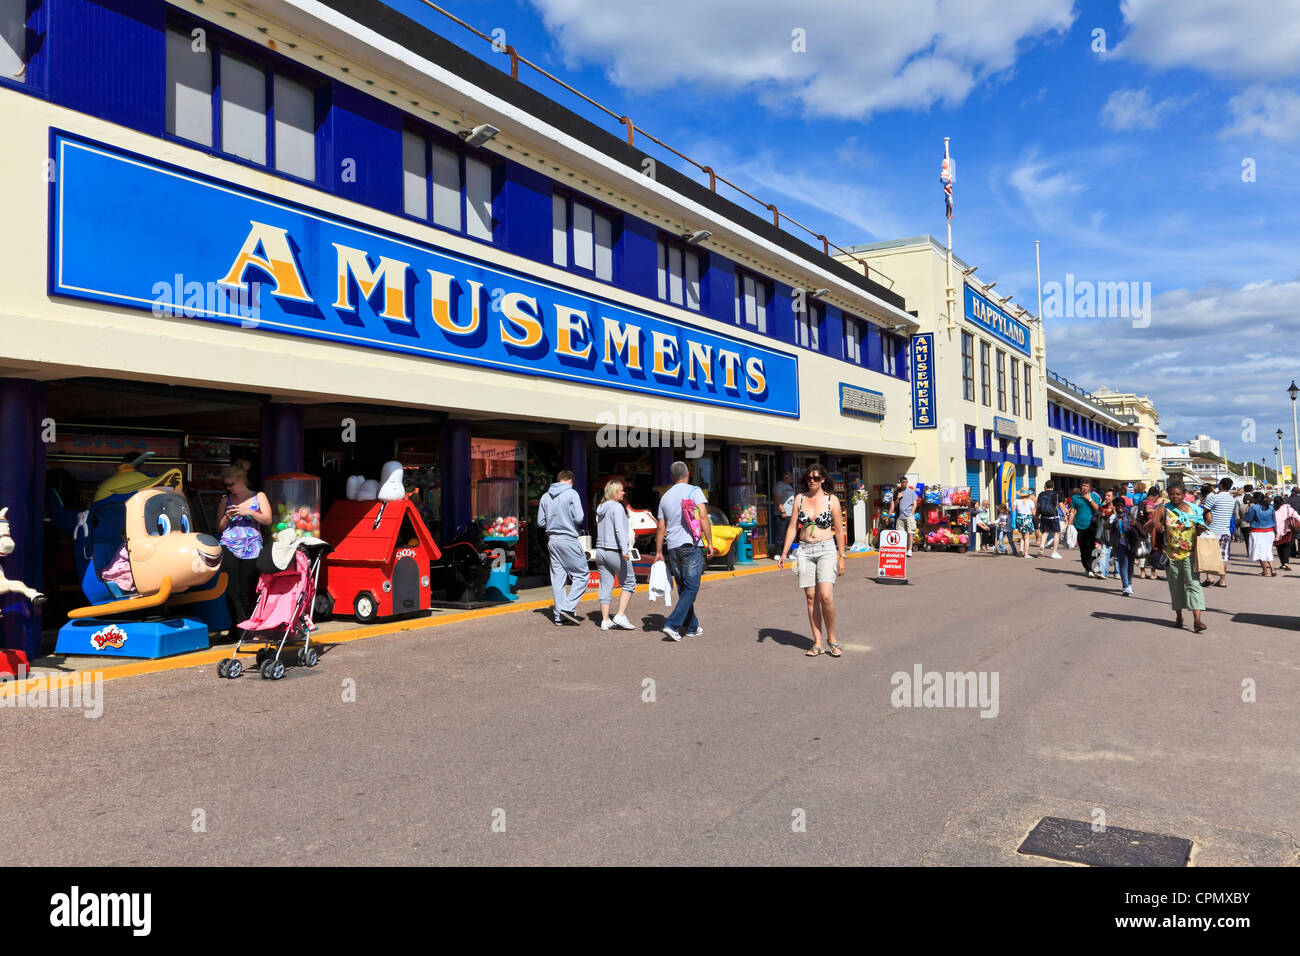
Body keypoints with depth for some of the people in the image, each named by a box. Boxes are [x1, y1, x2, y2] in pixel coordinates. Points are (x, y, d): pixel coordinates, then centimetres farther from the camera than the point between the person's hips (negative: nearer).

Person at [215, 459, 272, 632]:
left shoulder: (259, 497, 11)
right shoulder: (225, 501, 14)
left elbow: (268, 520, 2)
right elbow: (220, 527, 14)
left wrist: (249, 512, -10)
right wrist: (228, 517, -5)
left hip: (252, 548, -1)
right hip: (229, 548, 2)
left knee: (248, 591, -2)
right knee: (232, 590, -8)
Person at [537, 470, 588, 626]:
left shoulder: (545, 496, 10)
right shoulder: (571, 493, -6)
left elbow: (540, 522, 10)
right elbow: (579, 518, -12)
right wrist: (574, 524, 8)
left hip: (552, 541, 6)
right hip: (568, 540, -6)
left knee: (557, 578, 9)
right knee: (581, 575, 2)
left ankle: (559, 615, 10)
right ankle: (568, 607, -9)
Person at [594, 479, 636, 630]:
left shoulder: (600, 508, 14)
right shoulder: (617, 507, -10)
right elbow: (619, 529, -20)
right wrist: (625, 550, -26)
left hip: (600, 550, 8)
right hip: (615, 551, -8)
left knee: (606, 586, 8)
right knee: (629, 583, 4)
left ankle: (605, 620, 9)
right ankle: (620, 615, -3)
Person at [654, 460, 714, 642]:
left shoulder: (665, 496, 13)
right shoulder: (694, 491, -2)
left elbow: (661, 527, 14)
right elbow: (703, 517, -12)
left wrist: (658, 552, 18)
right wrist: (709, 542, -8)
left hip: (673, 547, 6)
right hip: (691, 545, -5)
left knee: (682, 588, 14)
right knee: (691, 588, -3)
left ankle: (692, 627, 20)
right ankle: (672, 624, -15)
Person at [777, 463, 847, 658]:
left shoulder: (832, 500, 1)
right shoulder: (800, 499, 9)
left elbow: (839, 531, 3)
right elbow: (793, 527, 10)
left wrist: (841, 557, 0)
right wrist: (784, 553, 4)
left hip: (826, 549, -3)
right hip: (804, 550, 3)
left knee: (826, 596, -15)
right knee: (811, 598, 2)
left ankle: (832, 639, 3)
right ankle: (817, 643, 9)